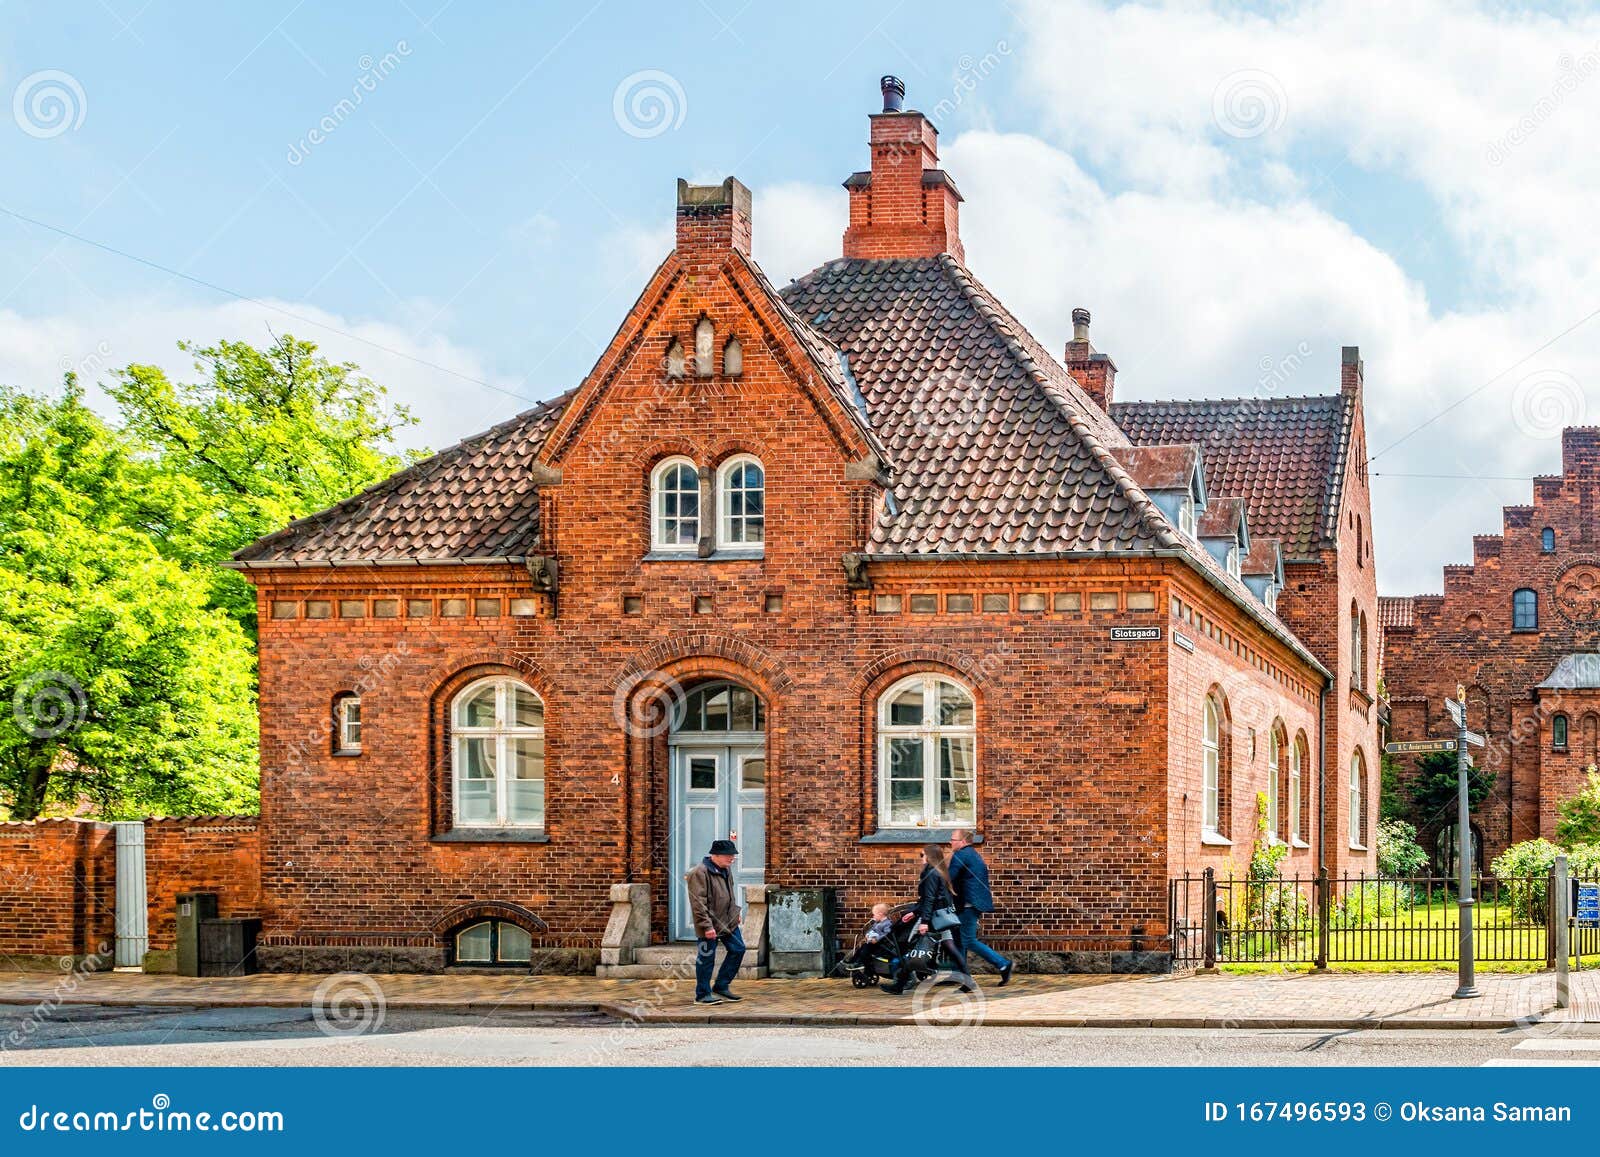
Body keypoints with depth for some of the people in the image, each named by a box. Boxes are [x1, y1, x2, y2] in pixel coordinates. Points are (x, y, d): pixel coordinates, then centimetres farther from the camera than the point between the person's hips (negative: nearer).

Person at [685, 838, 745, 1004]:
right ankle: (702, 995, 11)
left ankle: (720, 988, 21)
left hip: (729, 922, 9)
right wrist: (707, 926, -23)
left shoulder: (725, 869, 10)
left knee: (738, 950, 10)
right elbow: (698, 903, -21)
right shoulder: (700, 872, -18)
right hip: (710, 924, -9)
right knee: (706, 958, 0)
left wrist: (736, 910, 17)